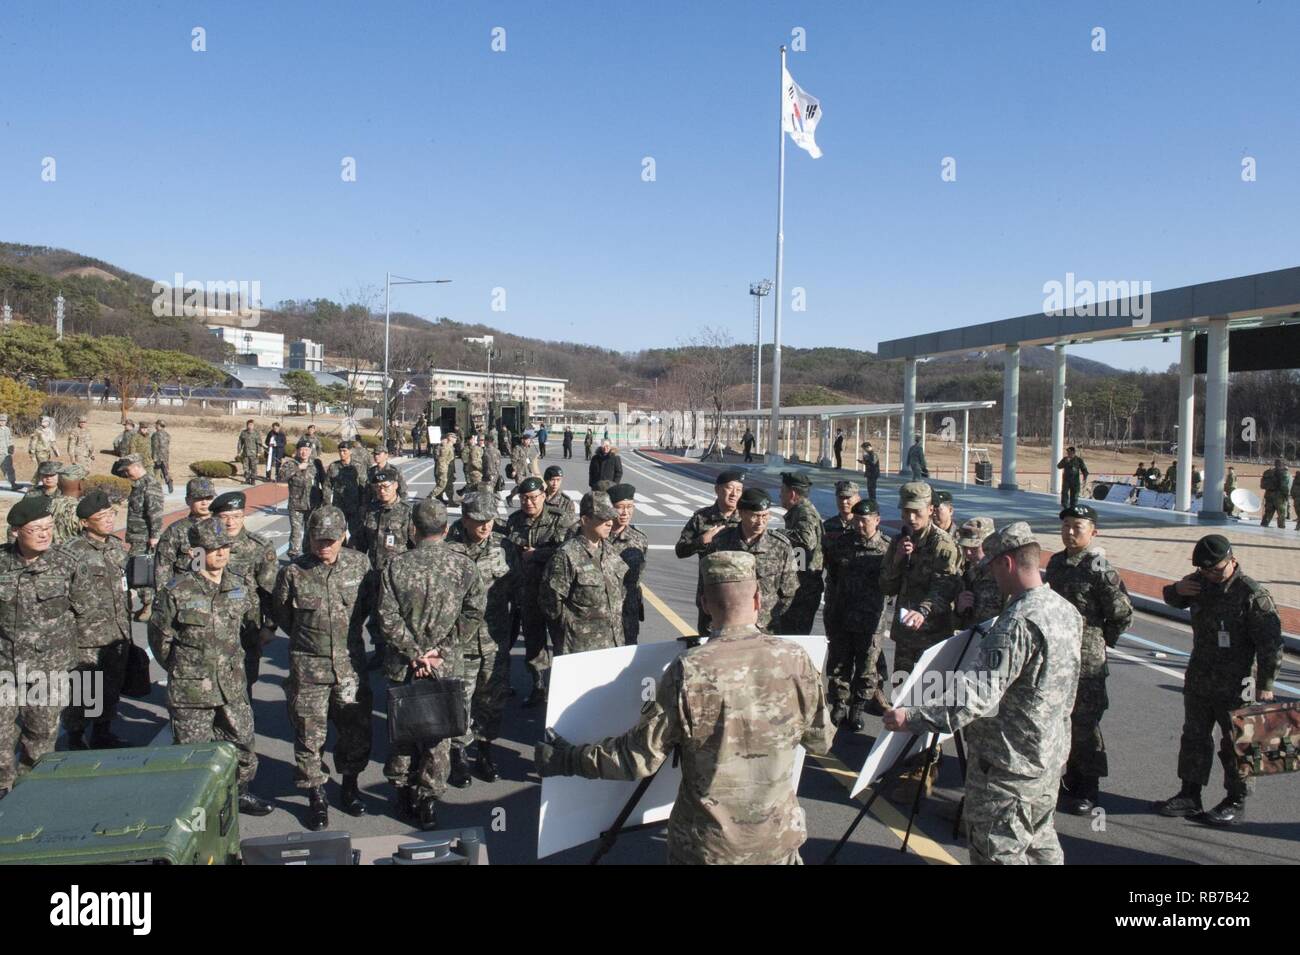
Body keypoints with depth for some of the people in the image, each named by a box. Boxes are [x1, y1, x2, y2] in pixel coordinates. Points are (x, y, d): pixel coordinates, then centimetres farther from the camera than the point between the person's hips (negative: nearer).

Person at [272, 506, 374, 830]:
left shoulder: (359, 564, -6)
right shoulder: (293, 572, -11)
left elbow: (370, 605, 10)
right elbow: (282, 616, 5)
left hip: (350, 661, 2)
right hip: (308, 667, -2)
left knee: (355, 727, 13)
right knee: (310, 733, 6)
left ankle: (350, 785, 34)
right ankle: (316, 797, 24)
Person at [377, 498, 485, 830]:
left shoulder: (396, 566, -8)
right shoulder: (463, 565, -7)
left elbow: (388, 618, -12)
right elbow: (473, 612, -7)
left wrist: (414, 652, -6)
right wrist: (440, 649, -6)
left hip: (402, 665, 1)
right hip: (446, 666, 0)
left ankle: (403, 793, 28)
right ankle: (428, 800, 17)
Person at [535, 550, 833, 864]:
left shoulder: (688, 671, -20)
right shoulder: (795, 659, -12)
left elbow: (640, 757, -14)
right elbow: (821, 741, 2)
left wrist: (569, 759, 0)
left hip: (706, 845, -2)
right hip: (779, 838, 2)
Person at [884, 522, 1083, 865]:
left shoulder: (1018, 621, -26)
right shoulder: (1066, 610, 5)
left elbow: (981, 693, -32)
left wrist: (914, 718, -32)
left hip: (1010, 761, -9)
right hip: (1050, 754, 9)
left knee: (998, 850, 2)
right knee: (1040, 841, 24)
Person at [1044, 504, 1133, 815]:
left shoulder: (1100, 570, -14)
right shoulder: (1056, 562, 9)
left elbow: (1123, 613, -12)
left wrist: (1101, 641, -2)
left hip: (1085, 660, -7)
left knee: (1084, 722, 0)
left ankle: (1087, 789, 12)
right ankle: (1072, 779, 30)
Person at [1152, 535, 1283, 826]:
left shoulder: (1253, 594, -16)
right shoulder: (1199, 583, 2)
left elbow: (1270, 643, -14)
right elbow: (1173, 601, 23)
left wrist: (1265, 685, -15)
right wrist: (1177, 590, -1)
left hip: (1235, 686, -6)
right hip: (1199, 680, 7)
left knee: (1235, 744, 5)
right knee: (1194, 737, 13)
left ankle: (1236, 802, 19)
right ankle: (1189, 796, 24)